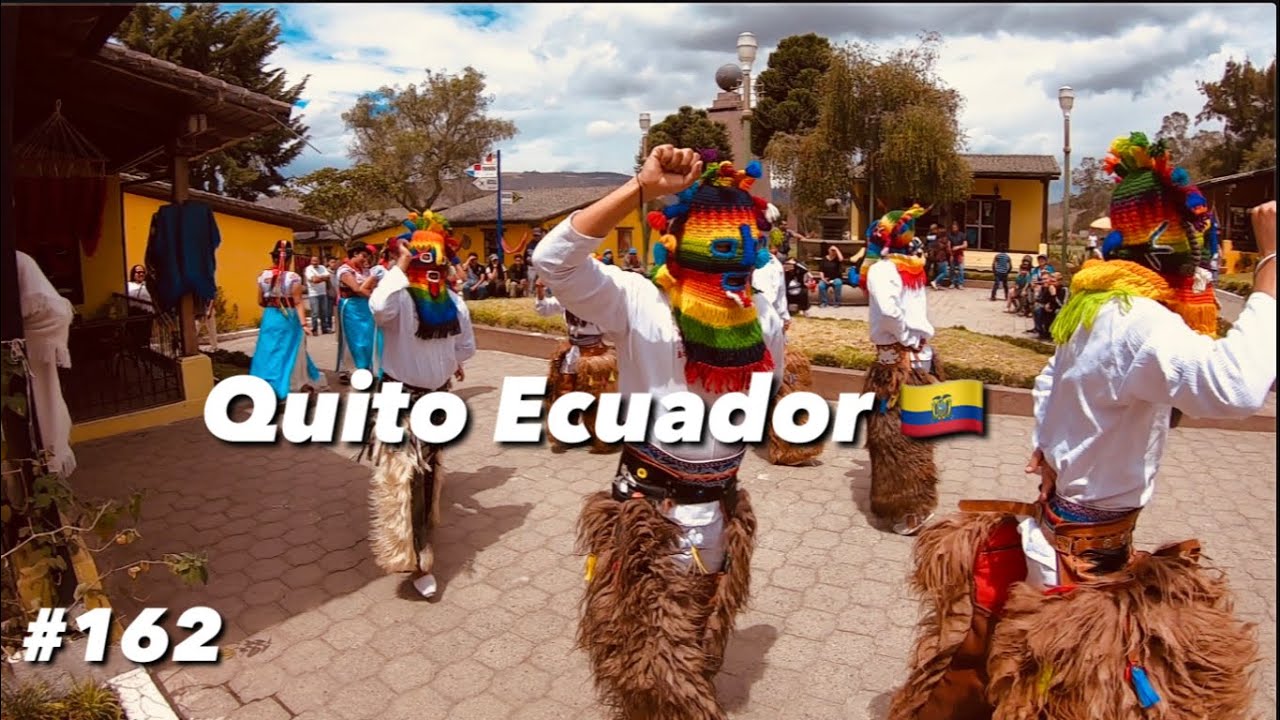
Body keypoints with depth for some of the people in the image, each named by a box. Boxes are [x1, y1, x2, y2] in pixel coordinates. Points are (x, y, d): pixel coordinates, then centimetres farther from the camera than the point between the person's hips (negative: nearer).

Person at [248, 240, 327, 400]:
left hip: (269, 318, 3)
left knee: (270, 351, 10)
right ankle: (293, 384, 20)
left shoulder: (263, 276, 0)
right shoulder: (293, 277, -12)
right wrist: (304, 323, -15)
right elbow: (298, 303, -15)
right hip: (288, 318, -3)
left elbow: (261, 302, 7)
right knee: (288, 352, 9)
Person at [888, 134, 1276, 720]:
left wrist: (1046, 450, 21)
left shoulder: (1100, 302, 3)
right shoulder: (1137, 320, -27)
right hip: (1087, 544, -9)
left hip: (1063, 511, 9)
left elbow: (1050, 383, 17)